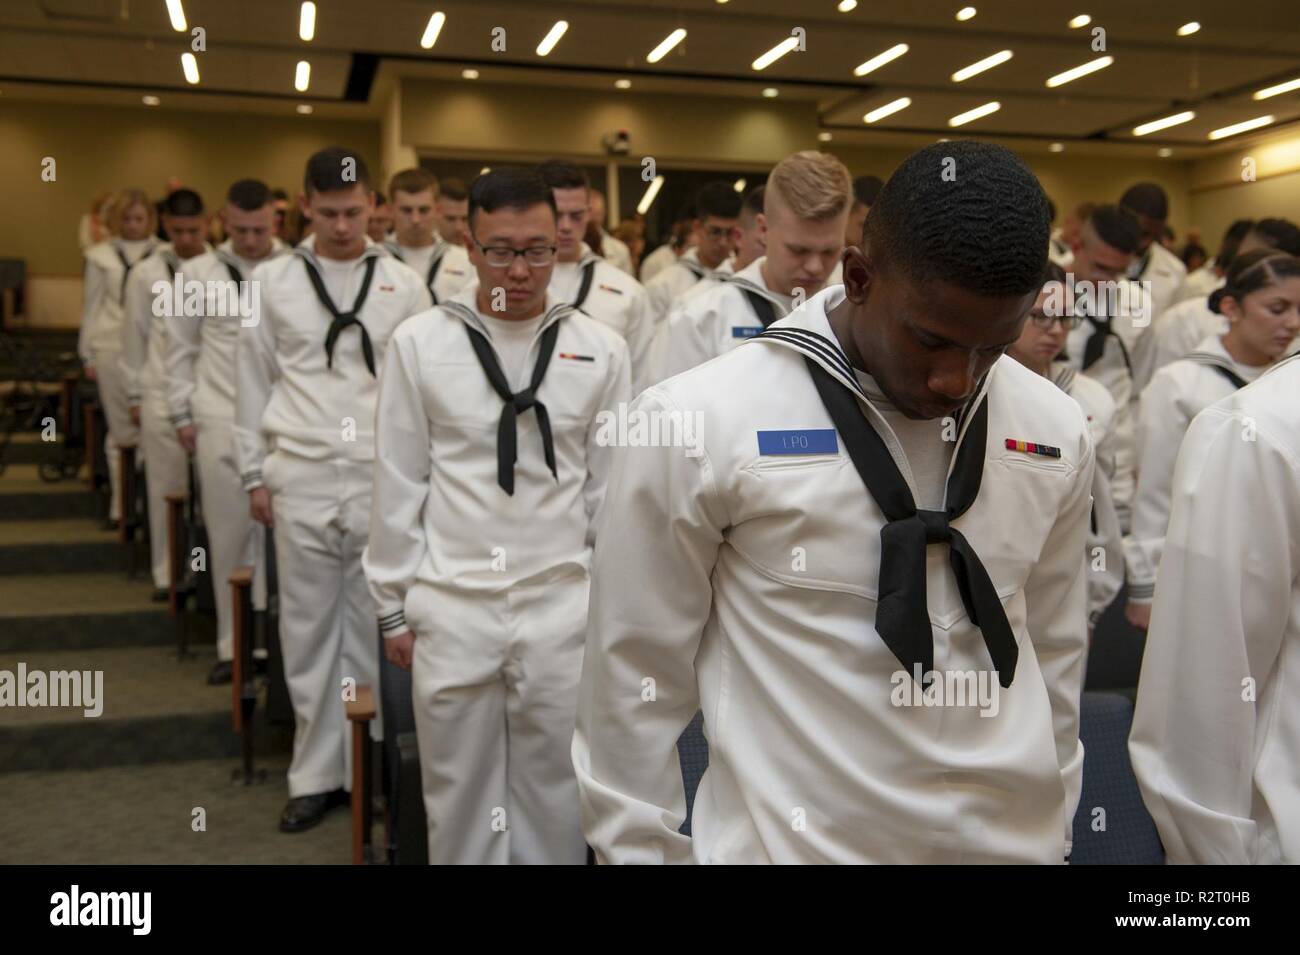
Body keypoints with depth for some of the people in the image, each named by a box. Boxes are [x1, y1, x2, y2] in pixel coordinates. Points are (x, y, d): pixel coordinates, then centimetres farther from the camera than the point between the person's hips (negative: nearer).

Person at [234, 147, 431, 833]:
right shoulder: (271, 281, 7)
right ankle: (316, 772, 17)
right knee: (308, 627, 6)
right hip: (301, 477, 1)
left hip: (382, 477, 0)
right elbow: (253, 382, 9)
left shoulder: (405, 285, 5)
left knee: (373, 625, 5)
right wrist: (254, 474, 6)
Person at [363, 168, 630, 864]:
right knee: (459, 789, 12)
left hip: (563, 608, 0)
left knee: (554, 789, 11)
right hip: (452, 608, 0)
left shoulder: (600, 351, 1)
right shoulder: (419, 343, -1)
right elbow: (399, 486, 3)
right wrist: (394, 606, 4)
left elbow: (611, 489, 5)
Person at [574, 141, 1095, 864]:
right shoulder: (699, 425, -16)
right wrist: (641, 851, -2)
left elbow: (1055, 660, 8)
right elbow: (635, 684, -9)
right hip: (794, 840, -3)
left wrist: (1053, 835, 13)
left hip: (1015, 838, 4)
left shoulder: (1055, 434, -2)